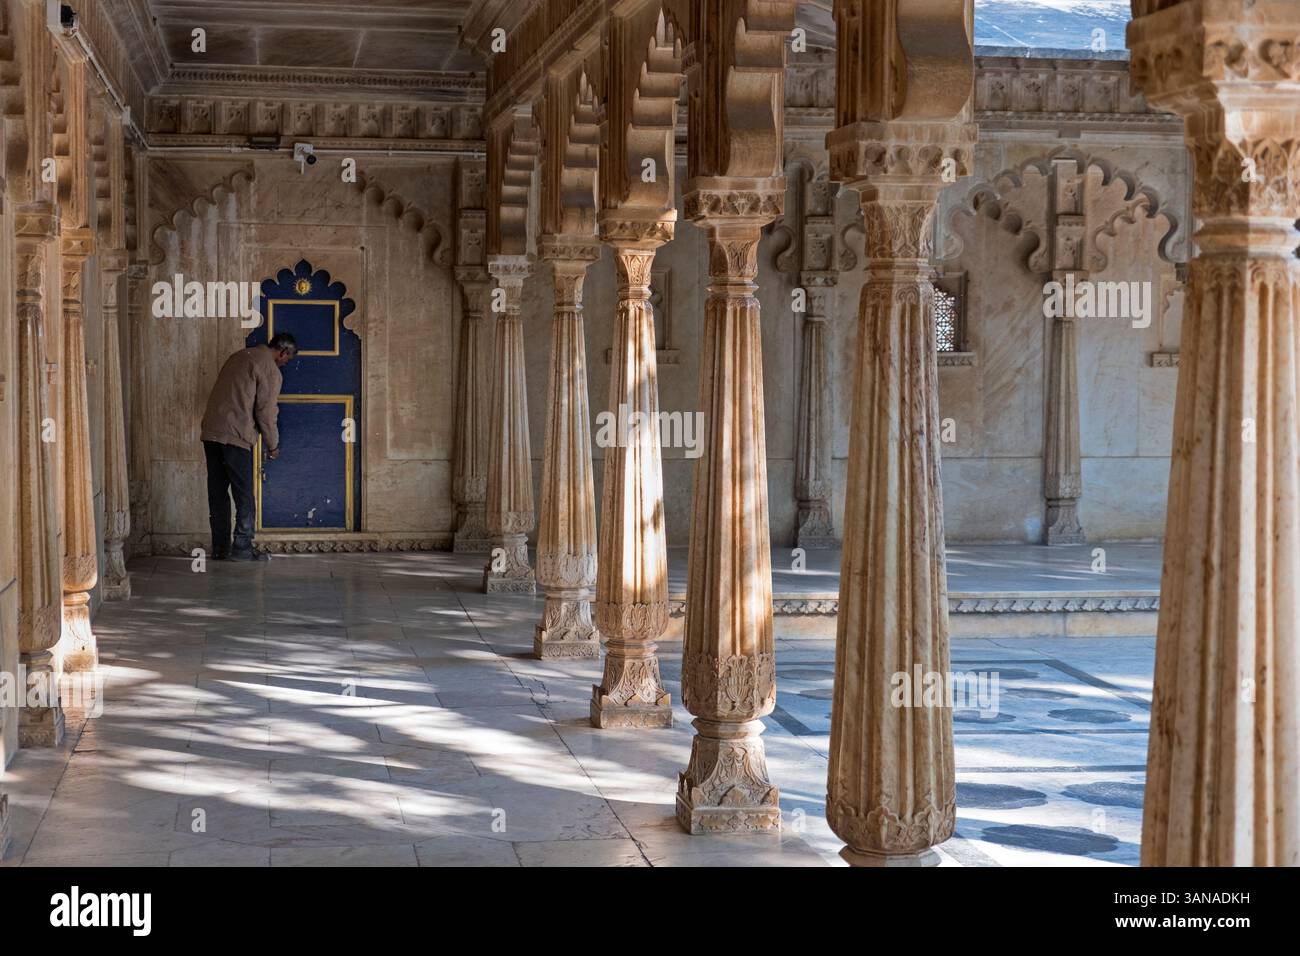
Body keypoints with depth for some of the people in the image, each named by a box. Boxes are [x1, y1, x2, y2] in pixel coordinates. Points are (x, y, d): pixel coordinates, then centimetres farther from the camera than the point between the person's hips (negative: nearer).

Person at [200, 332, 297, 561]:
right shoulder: (271, 370, -5)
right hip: (235, 437, -8)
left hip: (210, 431, 8)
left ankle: (220, 548, 13)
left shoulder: (239, 356, 20)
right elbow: (266, 412, -8)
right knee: (243, 495, 1)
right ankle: (242, 548, 1)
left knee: (218, 492, 10)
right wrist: (273, 446, 6)